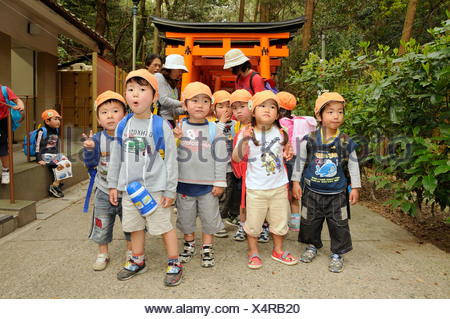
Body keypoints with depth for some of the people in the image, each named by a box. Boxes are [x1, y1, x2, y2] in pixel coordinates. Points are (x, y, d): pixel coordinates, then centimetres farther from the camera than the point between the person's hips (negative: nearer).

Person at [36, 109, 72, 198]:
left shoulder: (56, 132, 14)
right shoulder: (42, 132, -9)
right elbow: (38, 146, -11)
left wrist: (58, 155, 21)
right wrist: (39, 160, -17)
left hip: (55, 155, 8)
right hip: (46, 155, -7)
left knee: (67, 163, -15)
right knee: (61, 164, -25)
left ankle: (57, 183, -11)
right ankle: (53, 187, -17)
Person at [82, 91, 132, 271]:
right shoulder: (97, 139, -7)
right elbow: (91, 165, -8)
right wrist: (89, 149, -23)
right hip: (104, 192, 1)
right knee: (102, 225, 13)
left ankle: (130, 251, 35)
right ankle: (103, 253, 35)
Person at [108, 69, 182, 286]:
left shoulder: (161, 126, -10)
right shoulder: (123, 126, 3)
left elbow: (171, 160, -8)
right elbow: (116, 158, 11)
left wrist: (170, 190, -9)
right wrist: (113, 185, 11)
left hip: (154, 188, -5)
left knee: (163, 226, 4)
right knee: (135, 227, 18)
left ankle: (174, 264, 22)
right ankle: (138, 262, 38)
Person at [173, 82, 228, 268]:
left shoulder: (214, 130, -3)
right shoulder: (179, 128, 1)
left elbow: (221, 158, -2)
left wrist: (220, 182, -5)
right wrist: (175, 139, -15)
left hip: (207, 184, -1)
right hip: (184, 183, 2)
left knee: (209, 217, 10)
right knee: (186, 216, 16)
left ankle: (207, 248, 29)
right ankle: (189, 244, 38)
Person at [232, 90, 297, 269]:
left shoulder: (280, 132, 0)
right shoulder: (247, 134, -11)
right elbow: (236, 158, -19)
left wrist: (287, 154, -4)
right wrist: (243, 141, -34)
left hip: (279, 186, 4)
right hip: (256, 188, -3)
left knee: (280, 221, 15)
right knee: (253, 222, 8)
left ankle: (278, 251, 37)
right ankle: (253, 252, 30)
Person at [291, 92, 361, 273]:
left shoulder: (345, 142, -5)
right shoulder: (310, 140, -8)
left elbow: (353, 165, 4)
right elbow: (300, 161, 1)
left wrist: (355, 188, 4)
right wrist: (296, 182, 1)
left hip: (337, 194, 0)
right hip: (312, 192, 0)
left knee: (339, 224, 6)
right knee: (310, 221, 13)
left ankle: (337, 253, 27)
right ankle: (312, 246, 37)